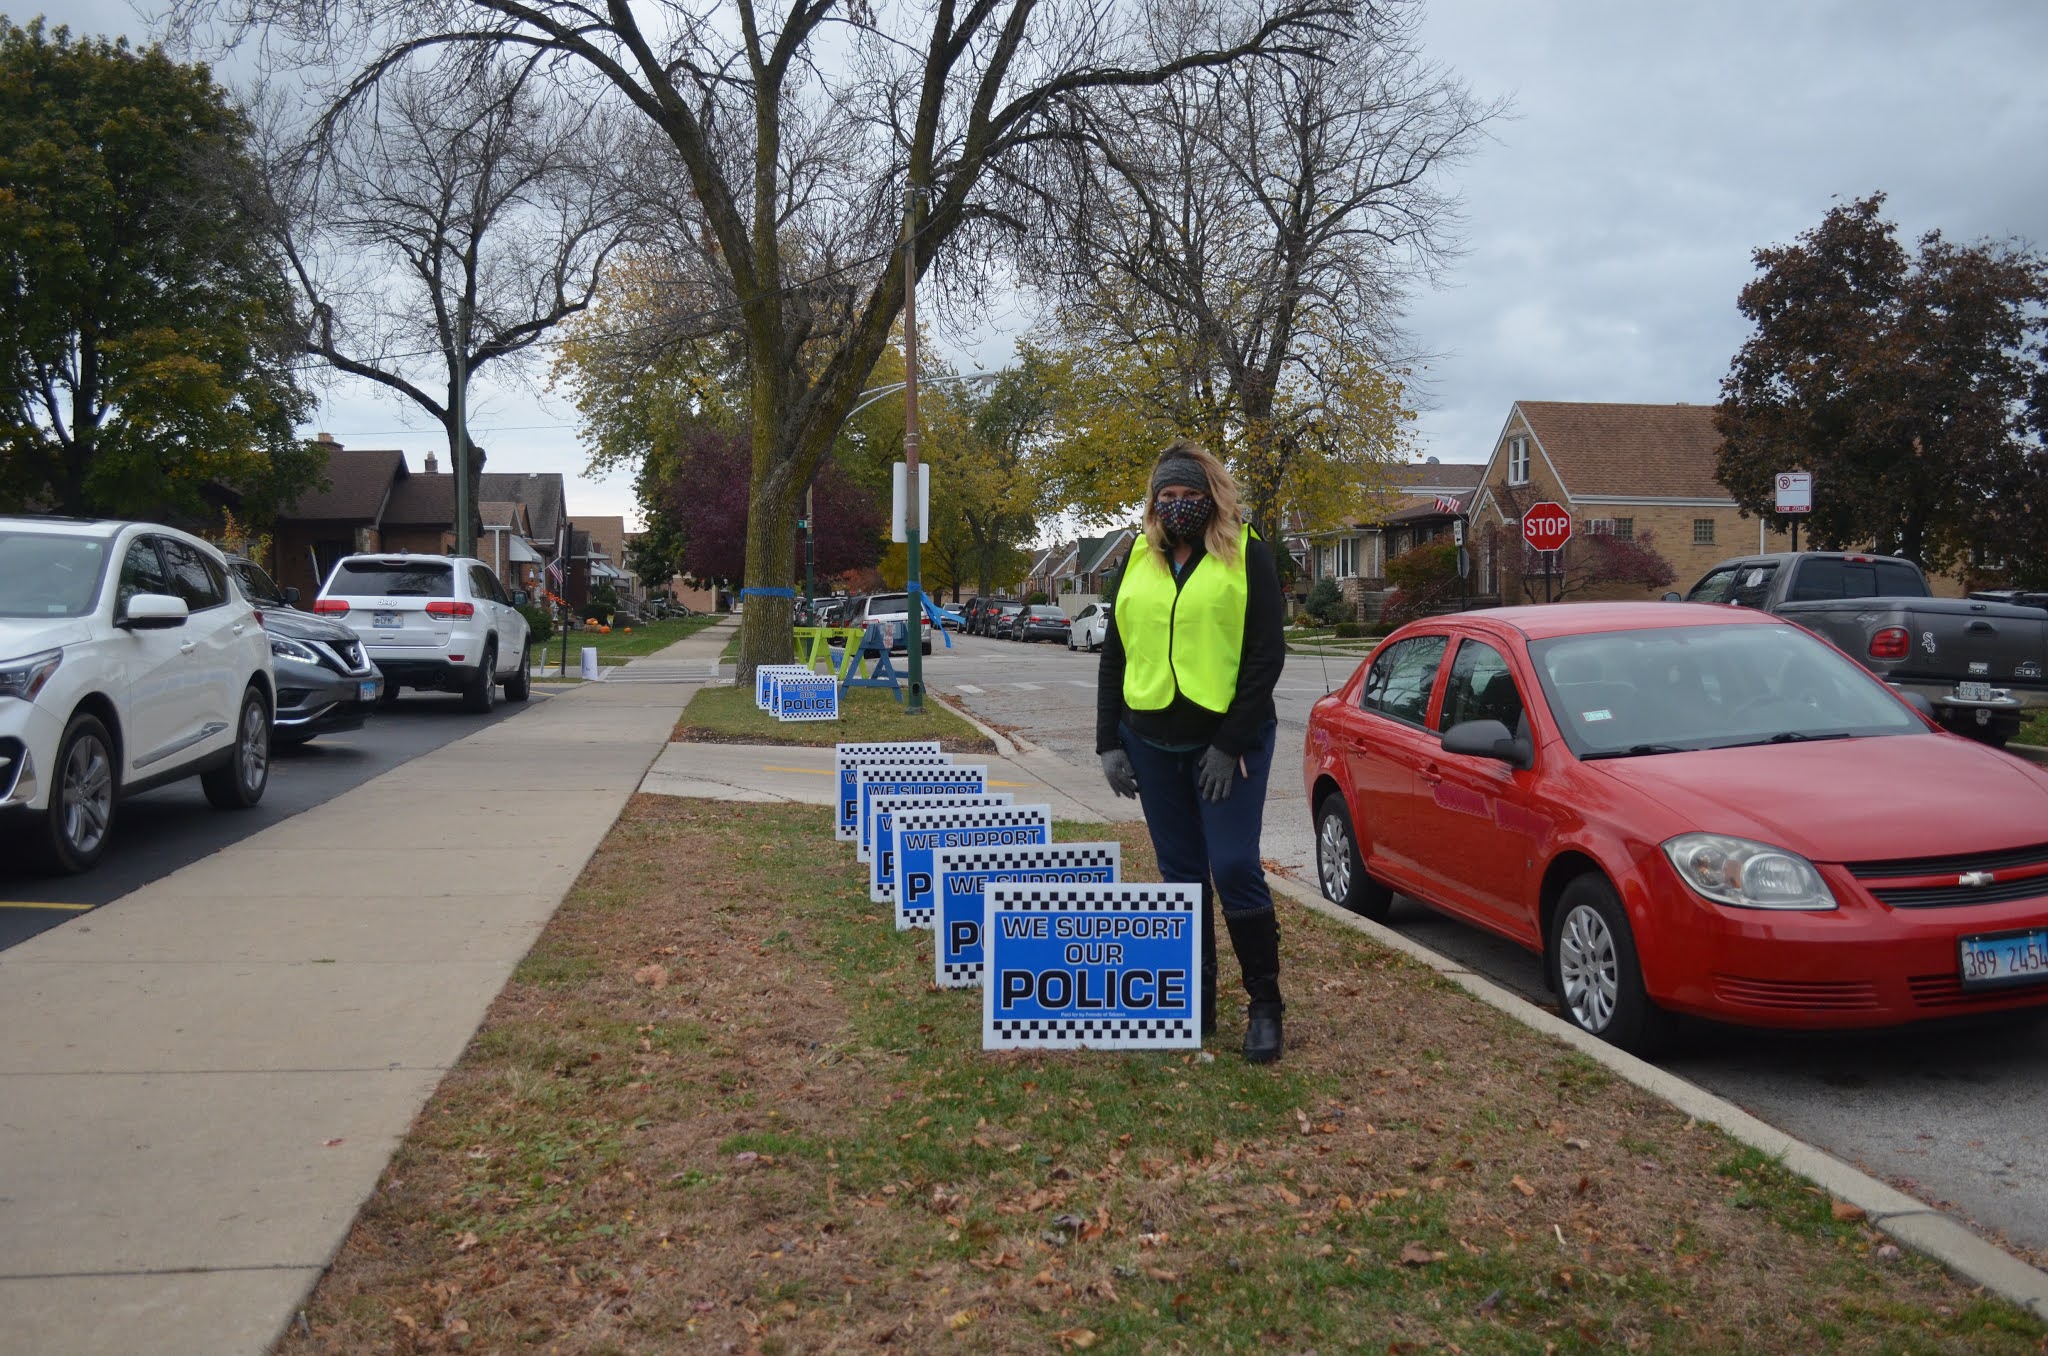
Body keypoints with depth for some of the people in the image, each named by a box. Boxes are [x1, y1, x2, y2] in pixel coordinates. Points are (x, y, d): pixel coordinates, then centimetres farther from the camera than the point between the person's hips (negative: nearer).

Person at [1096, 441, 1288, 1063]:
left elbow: (1266, 653, -8)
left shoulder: (1246, 554, -3)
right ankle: (1195, 1003, 21)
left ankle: (1265, 1004, 9)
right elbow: (1114, 654, 13)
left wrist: (1231, 743, -13)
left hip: (1227, 738, -4)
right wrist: (1110, 742, 5)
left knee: (1234, 868, -8)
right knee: (1180, 873, 10)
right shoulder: (1138, 560, 10)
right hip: (1152, 742, 5)